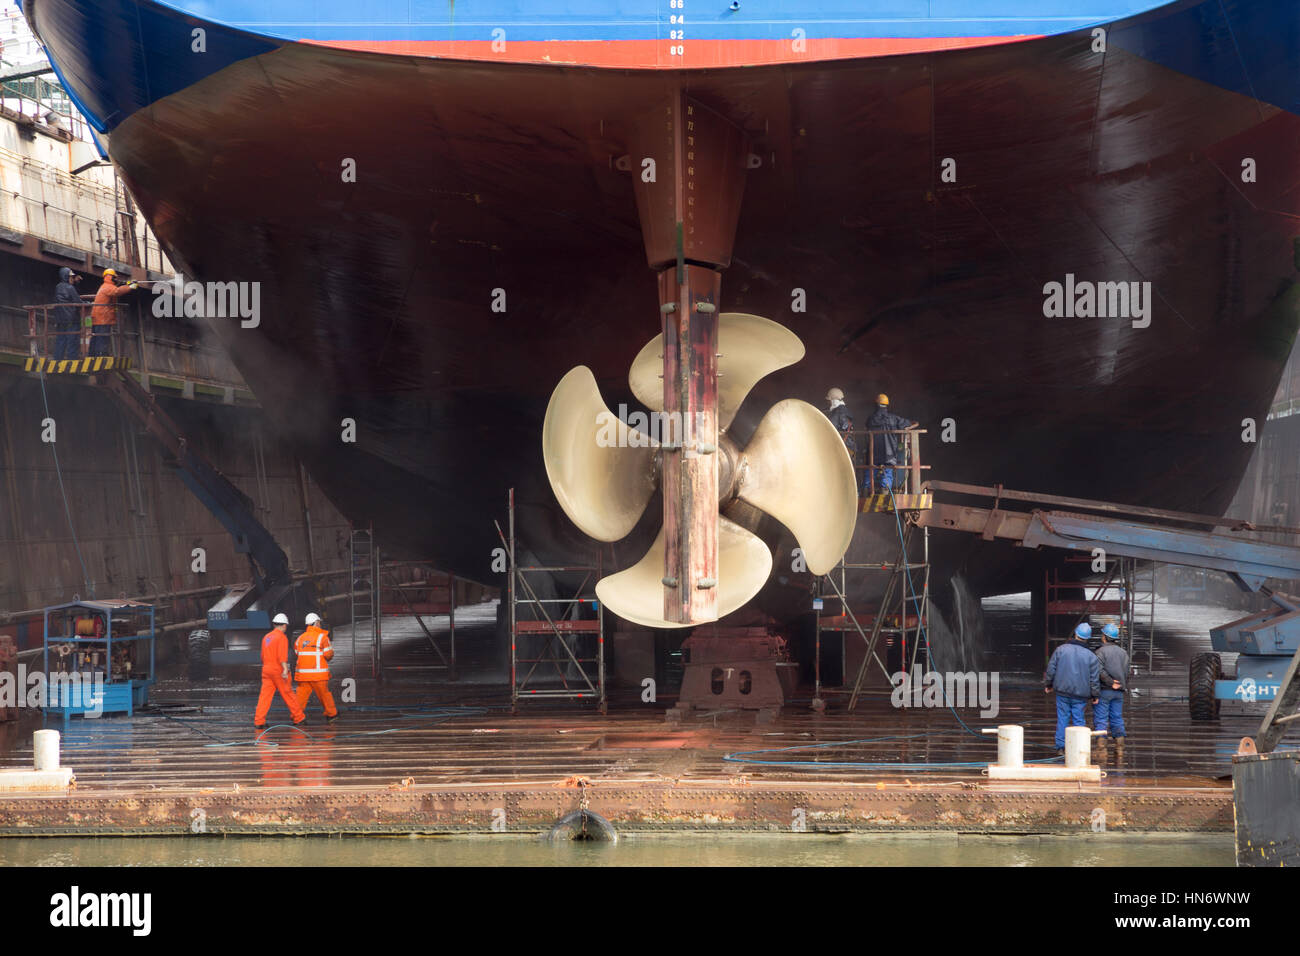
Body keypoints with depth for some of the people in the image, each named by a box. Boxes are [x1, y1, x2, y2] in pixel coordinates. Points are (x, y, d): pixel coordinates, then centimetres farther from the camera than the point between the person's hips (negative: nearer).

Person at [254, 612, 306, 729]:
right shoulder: (282, 638, -8)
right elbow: (282, 655, -21)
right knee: (288, 694, 4)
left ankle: (258, 721, -9)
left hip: (266, 670, 6)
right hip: (278, 670, -6)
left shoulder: (267, 637, 14)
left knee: (265, 695, 0)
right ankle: (298, 717, 14)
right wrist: (285, 669, -27)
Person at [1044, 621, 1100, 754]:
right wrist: (1094, 695, 9)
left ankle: (1061, 746, 8)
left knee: (1062, 718, 7)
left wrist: (1049, 685, 17)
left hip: (1062, 691, 1)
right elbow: (1094, 678, -2)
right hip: (1080, 694, -1)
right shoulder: (1091, 656, -4)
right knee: (1078, 720, 6)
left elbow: (1051, 669, 3)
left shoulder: (1061, 649, -3)